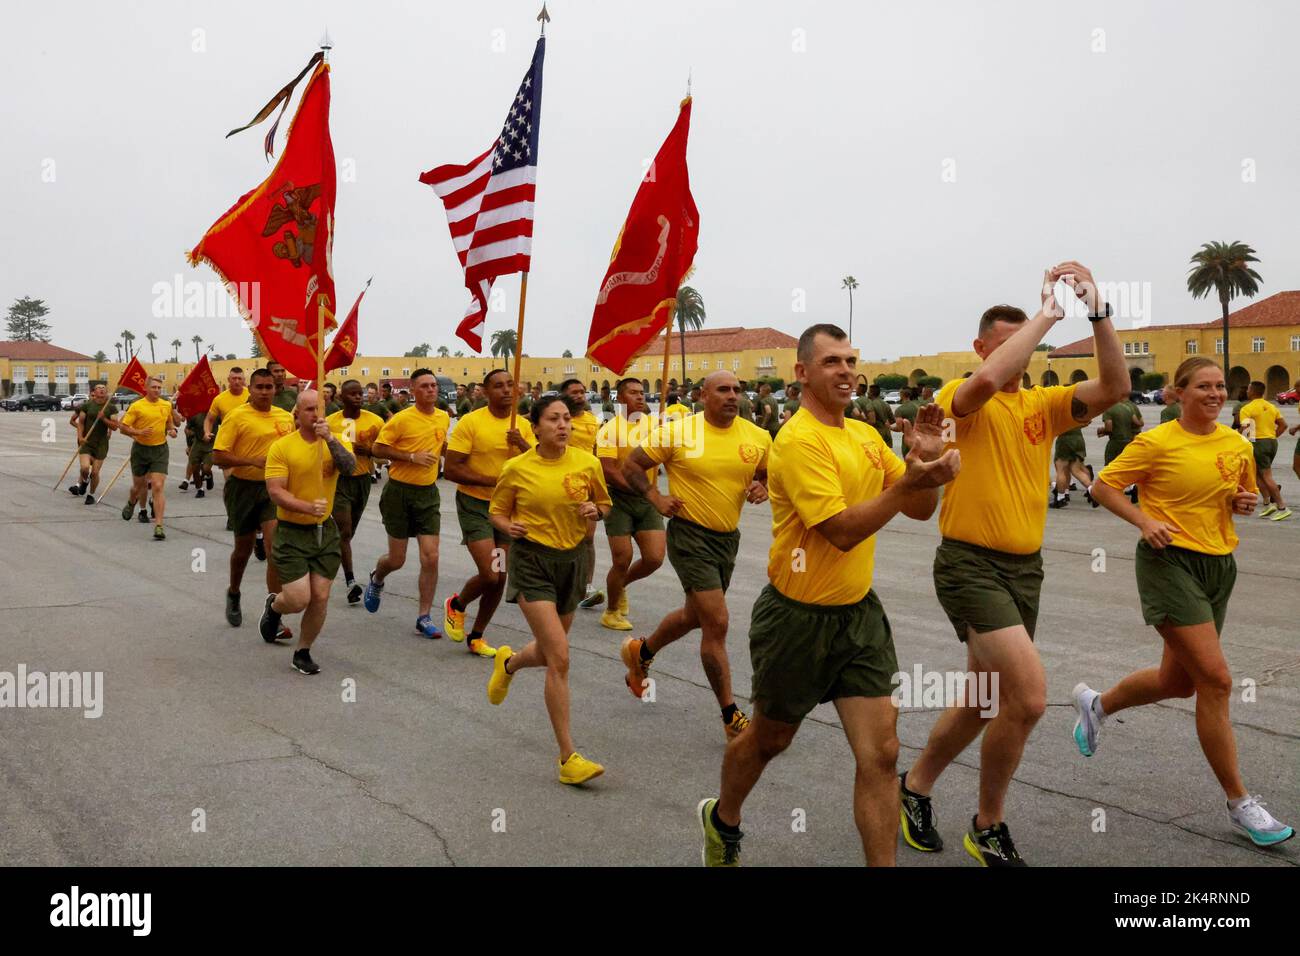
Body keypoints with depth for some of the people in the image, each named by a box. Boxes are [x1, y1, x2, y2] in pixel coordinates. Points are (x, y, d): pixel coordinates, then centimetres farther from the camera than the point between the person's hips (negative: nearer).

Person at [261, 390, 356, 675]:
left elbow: (349, 467, -21)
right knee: (298, 600, -8)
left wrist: (330, 438, -32)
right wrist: (308, 507, -29)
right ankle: (273, 606, 29)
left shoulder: (337, 443, 0)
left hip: (325, 531, 3)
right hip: (292, 533, -3)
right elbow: (275, 491, -16)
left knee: (320, 598, 3)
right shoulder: (281, 447, -9)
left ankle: (303, 652, 24)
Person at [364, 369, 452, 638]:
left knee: (430, 557, -6)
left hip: (428, 493, 4)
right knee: (397, 560, 6)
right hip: (400, 492, -4)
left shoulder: (444, 418, 5)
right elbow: (377, 449, -11)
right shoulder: (402, 419, -13)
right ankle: (376, 579, 42)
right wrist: (412, 457, -19)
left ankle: (424, 616, 5)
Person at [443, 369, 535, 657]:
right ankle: (456, 605, 17)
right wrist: (493, 480, -21)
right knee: (489, 575, -15)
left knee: (500, 579, 8)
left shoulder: (523, 425, 3)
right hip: (475, 504, -5)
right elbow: (451, 469, -16)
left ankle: (477, 637, 26)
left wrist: (523, 445, -17)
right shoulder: (471, 422, -13)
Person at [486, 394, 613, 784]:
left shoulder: (587, 462, -2)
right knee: (560, 657, -15)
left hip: (572, 558, 4)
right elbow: (497, 511, 6)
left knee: (549, 653, 18)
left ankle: (508, 662, 56)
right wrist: (508, 526, -16)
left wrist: (594, 510, -11)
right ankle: (568, 757, -9)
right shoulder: (516, 468, -7)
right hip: (532, 560, -4)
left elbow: (604, 505, 12)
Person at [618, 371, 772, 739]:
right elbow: (631, 465, -2)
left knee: (694, 615, 23)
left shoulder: (758, 437, -2)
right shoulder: (677, 432, -12)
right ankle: (731, 717, 2)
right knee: (717, 623, -9)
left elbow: (767, 474, 14)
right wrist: (656, 498, -14)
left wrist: (762, 487, -8)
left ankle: (641, 652, 51)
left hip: (728, 537, 6)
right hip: (690, 535, -6)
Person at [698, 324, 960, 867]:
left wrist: (927, 461, -10)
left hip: (859, 612, 6)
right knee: (768, 740, 16)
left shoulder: (866, 435, 6)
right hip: (799, 617, -5)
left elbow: (920, 510, 7)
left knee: (881, 752, -2)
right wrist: (908, 481, -30)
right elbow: (842, 531, -26)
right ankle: (722, 821, 44)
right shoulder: (799, 441, -19)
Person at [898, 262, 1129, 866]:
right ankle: (989, 829, 3)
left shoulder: (1044, 403, 8)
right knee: (1029, 696, -17)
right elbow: (988, 380, -32)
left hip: (1025, 566, 7)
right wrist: (1047, 311, -23)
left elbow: (1114, 388, -6)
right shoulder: (961, 399, -8)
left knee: (984, 699, 16)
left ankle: (915, 785, 39)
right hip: (971, 564, -7)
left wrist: (1098, 313, -15)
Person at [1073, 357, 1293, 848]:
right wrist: (1145, 521, -18)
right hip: (1171, 562, -7)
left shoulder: (1237, 444, 7)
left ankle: (1096, 703, 43)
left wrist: (1245, 502, -1)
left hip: (1219, 565, 7)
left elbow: (1246, 493, 23)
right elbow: (1103, 485, -5)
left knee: (1178, 680, 14)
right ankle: (1239, 803, -2)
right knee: (1215, 679, -12)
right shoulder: (1157, 442, -9)